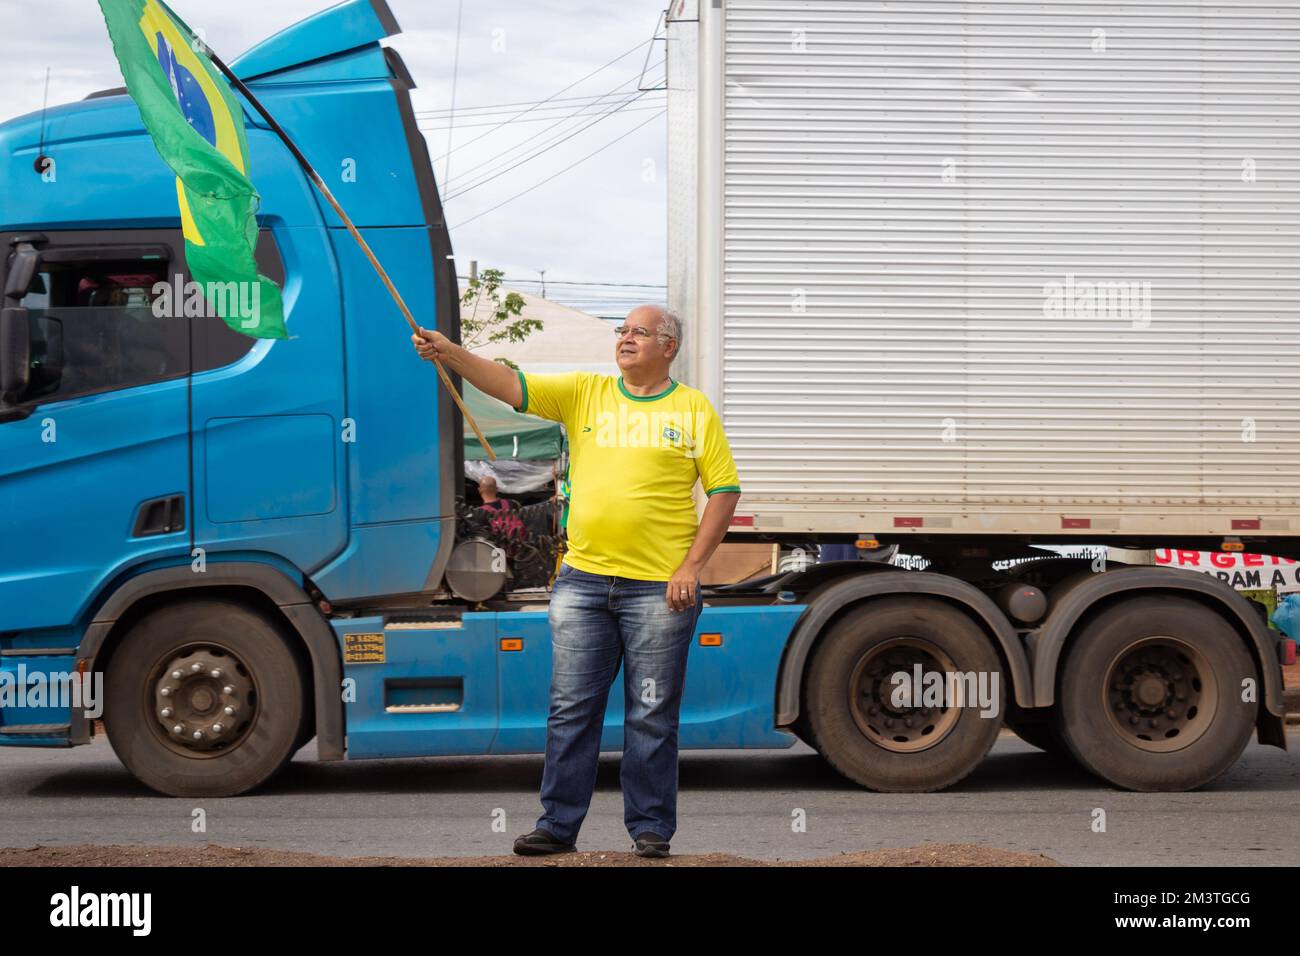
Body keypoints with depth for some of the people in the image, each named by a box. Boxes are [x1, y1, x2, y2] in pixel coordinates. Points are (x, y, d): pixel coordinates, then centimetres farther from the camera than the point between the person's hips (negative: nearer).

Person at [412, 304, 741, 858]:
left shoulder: (694, 409, 3)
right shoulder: (584, 393, 10)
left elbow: (724, 490, 1)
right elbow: (508, 385, 0)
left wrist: (692, 566, -7)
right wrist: (448, 352, -15)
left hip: (658, 587, -3)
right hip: (583, 581, 3)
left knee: (652, 715, 3)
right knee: (571, 709, 5)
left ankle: (651, 829, 13)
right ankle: (558, 824, 13)